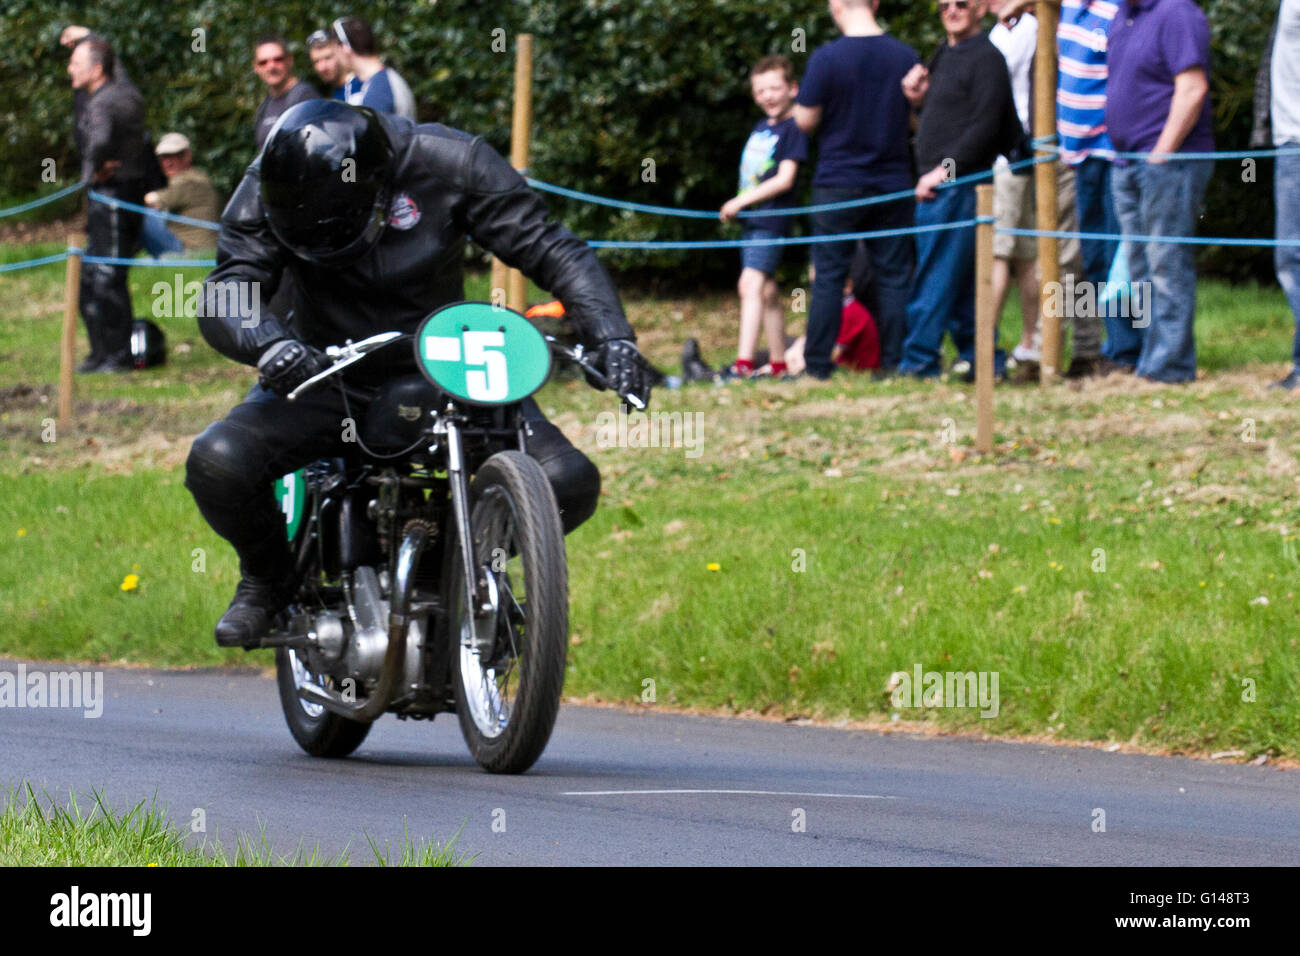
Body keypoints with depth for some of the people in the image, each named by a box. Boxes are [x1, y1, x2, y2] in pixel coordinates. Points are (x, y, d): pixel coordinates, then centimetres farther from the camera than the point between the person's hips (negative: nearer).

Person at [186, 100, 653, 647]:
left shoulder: (449, 163, -16)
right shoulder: (267, 188, -14)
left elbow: (551, 249, -11)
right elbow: (223, 299, -22)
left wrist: (611, 337, -25)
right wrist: (269, 343, -45)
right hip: (326, 377, 0)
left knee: (568, 484, -18)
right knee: (217, 463, -26)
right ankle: (268, 576, 8)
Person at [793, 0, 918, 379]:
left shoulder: (826, 58, -12)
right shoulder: (906, 56, -1)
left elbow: (805, 120, -7)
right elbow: (919, 120, 9)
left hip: (838, 183, -2)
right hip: (892, 185, 2)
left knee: (828, 276, 3)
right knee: (894, 277, 6)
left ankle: (817, 365, 3)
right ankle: (894, 360, 5)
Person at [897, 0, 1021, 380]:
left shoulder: (985, 58, -9)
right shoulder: (943, 57, 20)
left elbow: (985, 126, -16)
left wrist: (944, 170, -18)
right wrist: (917, 100, 4)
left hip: (959, 186, -9)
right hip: (936, 187, 9)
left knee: (935, 279, -9)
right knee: (963, 284, 10)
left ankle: (918, 361, -9)